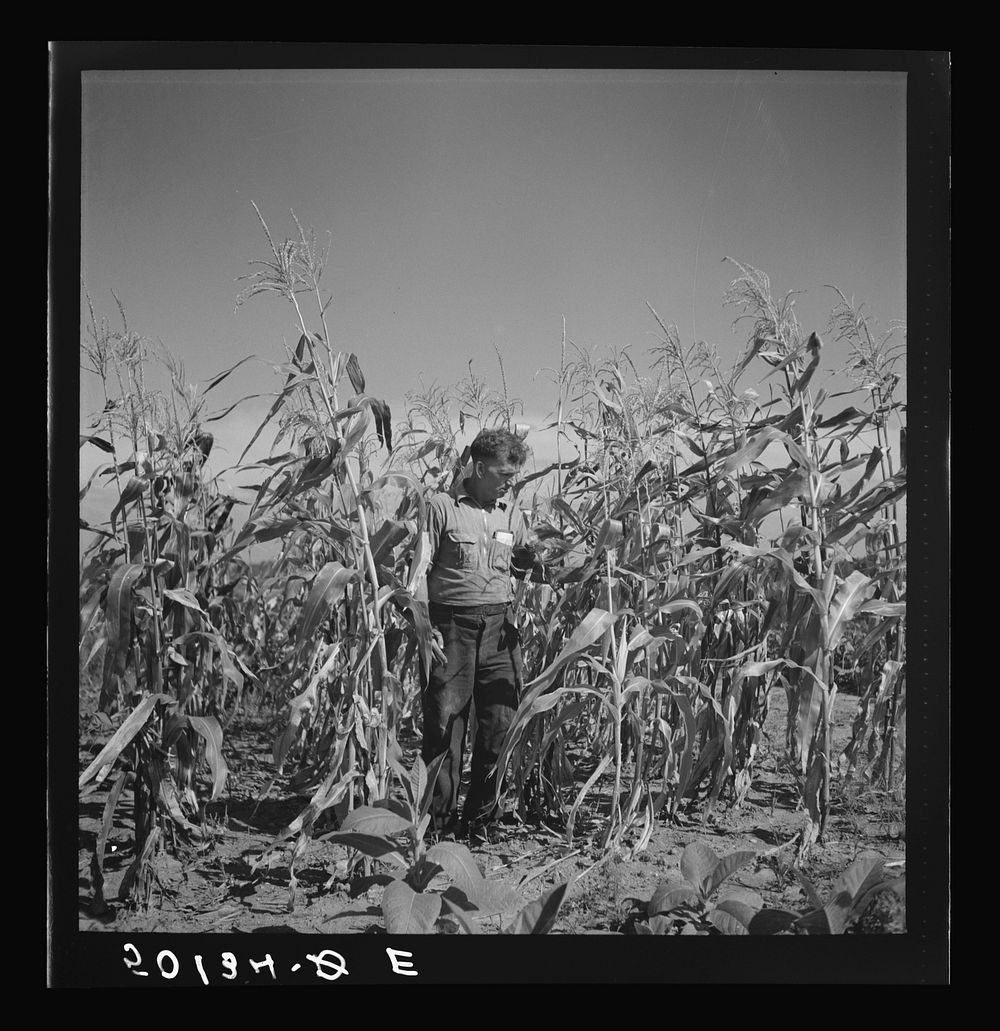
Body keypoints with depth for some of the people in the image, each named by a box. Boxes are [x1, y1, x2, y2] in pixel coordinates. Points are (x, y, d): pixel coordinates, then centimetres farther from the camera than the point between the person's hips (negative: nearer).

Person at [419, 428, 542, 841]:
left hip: (499, 626, 5)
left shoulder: (509, 513, 14)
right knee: (444, 723, -1)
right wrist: (427, 629, -10)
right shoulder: (442, 508, -2)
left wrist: (537, 566, -2)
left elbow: (525, 564, 22)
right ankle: (439, 819, 11)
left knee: (500, 724, 3)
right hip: (452, 626, -4)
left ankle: (480, 818, 17)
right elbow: (419, 572, -4)